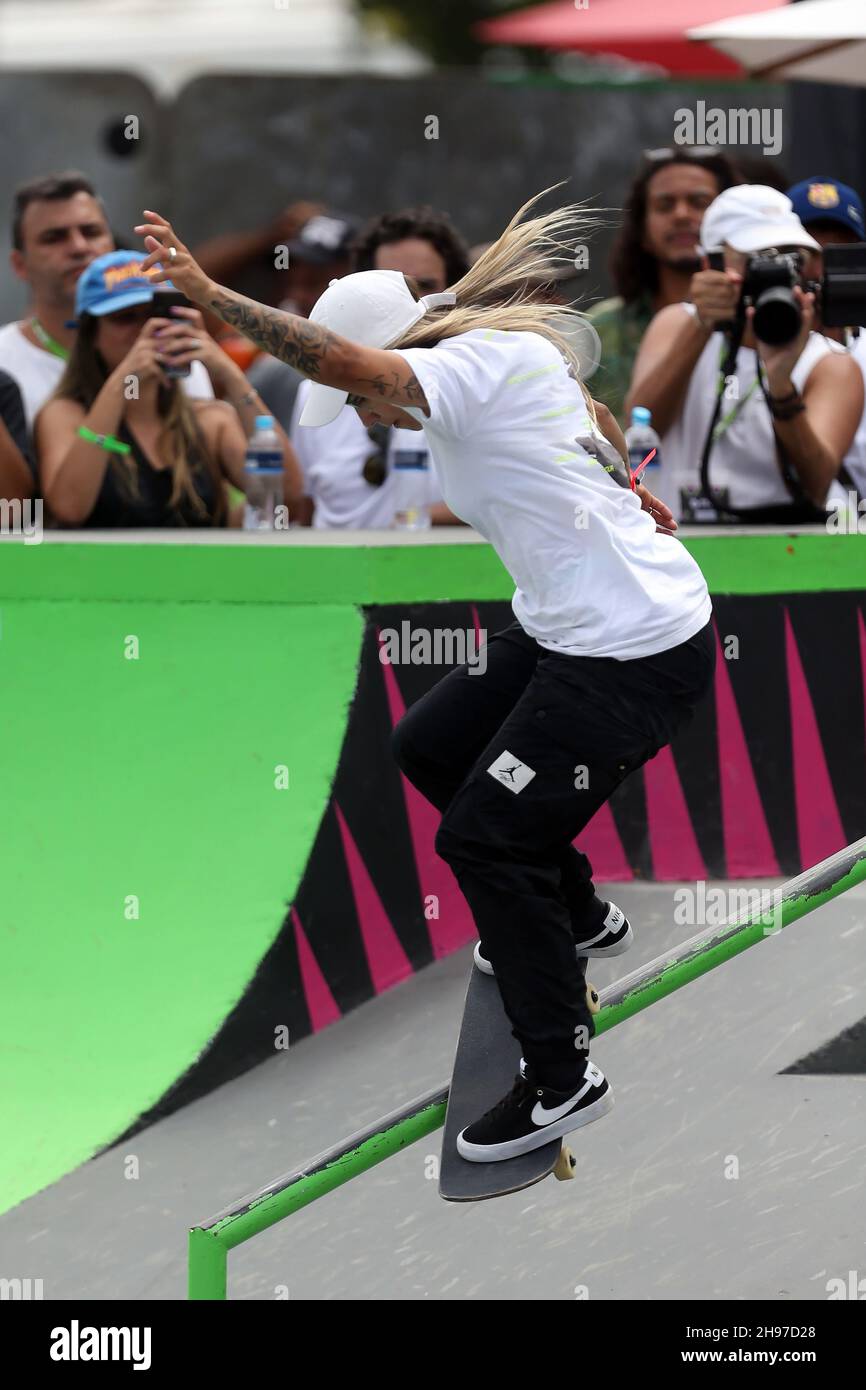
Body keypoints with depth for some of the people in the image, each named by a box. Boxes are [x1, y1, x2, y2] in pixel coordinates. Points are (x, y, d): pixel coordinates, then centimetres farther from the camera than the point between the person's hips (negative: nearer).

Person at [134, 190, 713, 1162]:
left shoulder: (484, 365, -22)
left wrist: (206, 292, -38)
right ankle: (577, 918, 40)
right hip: (565, 629, 11)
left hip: (637, 658, -11)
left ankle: (562, 1078, 2)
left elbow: (339, 360, -37)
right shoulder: (513, 367, 7)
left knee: (482, 836, -8)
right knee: (431, 750, 22)